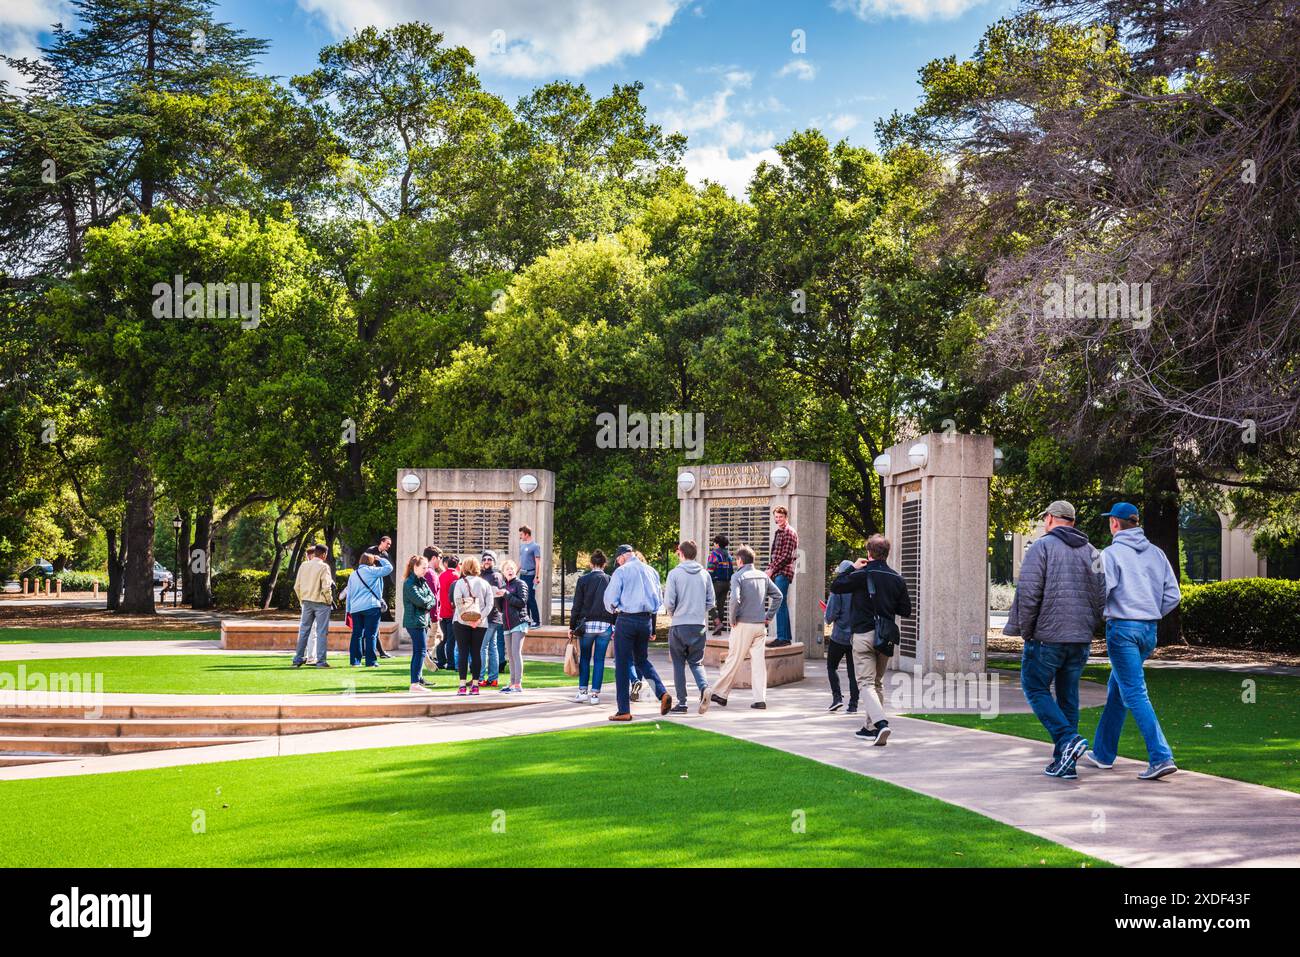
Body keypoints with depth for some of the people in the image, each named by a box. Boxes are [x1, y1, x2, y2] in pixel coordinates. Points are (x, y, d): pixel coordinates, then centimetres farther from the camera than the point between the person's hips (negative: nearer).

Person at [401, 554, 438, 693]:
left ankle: (418, 679, 18)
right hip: (415, 621, -9)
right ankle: (415, 683, -17)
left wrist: (426, 603, -10)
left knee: (418, 651, 12)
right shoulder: (409, 583, -11)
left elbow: (433, 599, 9)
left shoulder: (422, 581, 16)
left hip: (424, 620, 9)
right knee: (420, 651, -13)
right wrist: (429, 599, 0)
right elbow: (420, 600, -19)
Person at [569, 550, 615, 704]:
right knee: (599, 660, 5)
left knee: (584, 658, 9)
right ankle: (595, 694, 4)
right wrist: (615, 627, 10)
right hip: (605, 625, 1)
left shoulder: (583, 580, -2)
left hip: (587, 624, -1)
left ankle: (582, 691, 6)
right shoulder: (610, 581, 2)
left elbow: (577, 605, -2)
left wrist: (572, 626, 5)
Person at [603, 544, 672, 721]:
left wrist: (613, 609, 15)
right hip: (646, 620, 5)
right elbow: (657, 598, 13)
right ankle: (663, 693, -1)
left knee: (622, 665, 2)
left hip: (626, 620, -5)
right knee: (642, 660, 21)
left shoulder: (621, 572, -7)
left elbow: (610, 598, -8)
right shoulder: (651, 571, 9)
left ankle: (624, 711, 2)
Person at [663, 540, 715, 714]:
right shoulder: (705, 574, 4)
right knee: (695, 662, 14)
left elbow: (669, 603, -10)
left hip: (679, 626, -3)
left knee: (678, 664, 9)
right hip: (699, 626, 3)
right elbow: (711, 602, 6)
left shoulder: (675, 574, -7)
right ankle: (704, 687, -14)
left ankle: (681, 702, 8)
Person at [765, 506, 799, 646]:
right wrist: (769, 569, 11)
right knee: (781, 605, 10)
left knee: (780, 604, -12)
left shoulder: (789, 532, -9)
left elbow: (786, 555, -15)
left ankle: (783, 637, -11)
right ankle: (786, 636, 14)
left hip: (783, 572, -9)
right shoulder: (777, 532, 19)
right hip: (776, 573, 9)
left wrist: (772, 569, -13)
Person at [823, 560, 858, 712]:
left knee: (832, 667, 12)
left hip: (839, 637, -4)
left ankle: (837, 697, -2)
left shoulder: (838, 591, -12)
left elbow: (830, 616, -15)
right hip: (856, 638, 4)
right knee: (853, 671, 9)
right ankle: (853, 704, 6)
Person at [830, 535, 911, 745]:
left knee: (866, 683, -5)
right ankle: (871, 727, 24)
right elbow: (906, 610, 8)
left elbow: (835, 586, 1)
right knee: (878, 682, 18)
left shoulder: (861, 575, -10)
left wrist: (852, 568, 11)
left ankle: (880, 723, -25)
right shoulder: (897, 579, 3)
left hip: (864, 635, -5)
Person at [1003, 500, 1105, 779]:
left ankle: (1068, 739, -15)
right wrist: (1087, 627, 17)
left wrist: (1025, 629, -3)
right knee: (1068, 696, 10)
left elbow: (1028, 592, -13)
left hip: (1047, 636, -6)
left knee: (1036, 689, 4)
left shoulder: (1042, 546, -6)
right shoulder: (1090, 552, 13)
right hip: (1081, 639, 6)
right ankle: (1064, 762, 10)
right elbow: (1101, 596, 9)